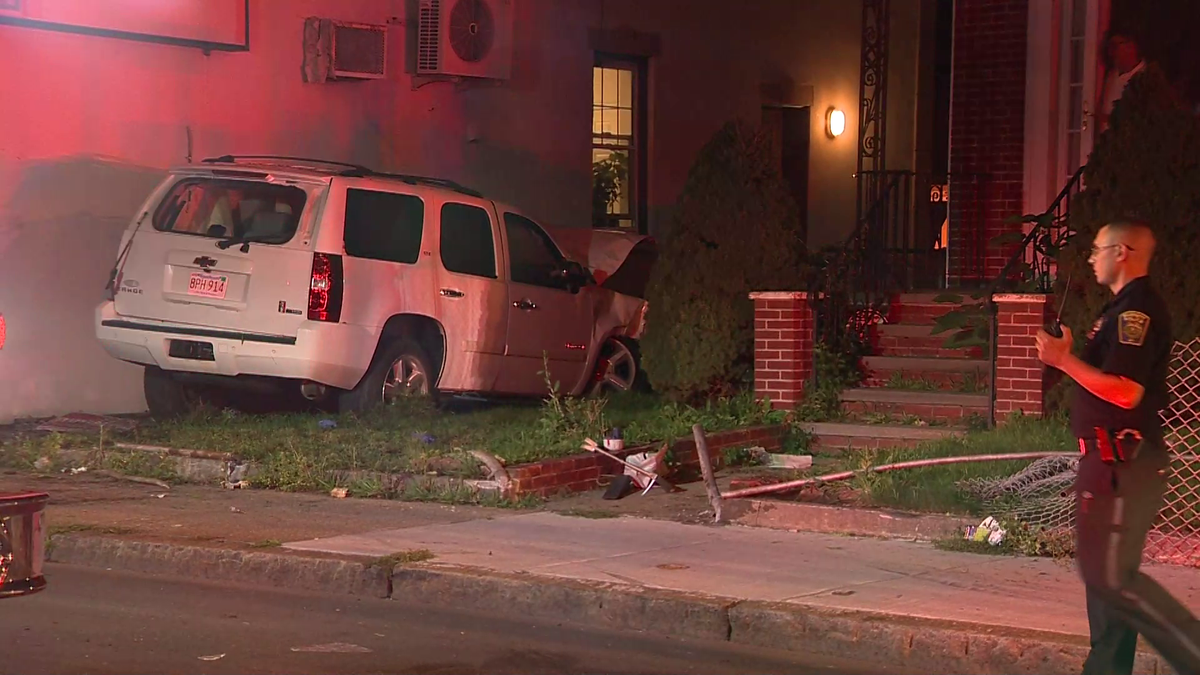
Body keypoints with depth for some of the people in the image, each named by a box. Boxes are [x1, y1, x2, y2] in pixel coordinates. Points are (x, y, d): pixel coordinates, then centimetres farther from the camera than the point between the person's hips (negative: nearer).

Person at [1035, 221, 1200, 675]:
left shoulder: (1136, 310, -17)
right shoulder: (1126, 307, 17)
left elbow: (1125, 392, -26)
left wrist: (1064, 360, -19)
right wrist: (1068, 355, 14)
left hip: (1122, 462, -11)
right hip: (1117, 458, 11)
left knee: (1109, 575, -12)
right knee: (1106, 572, 14)